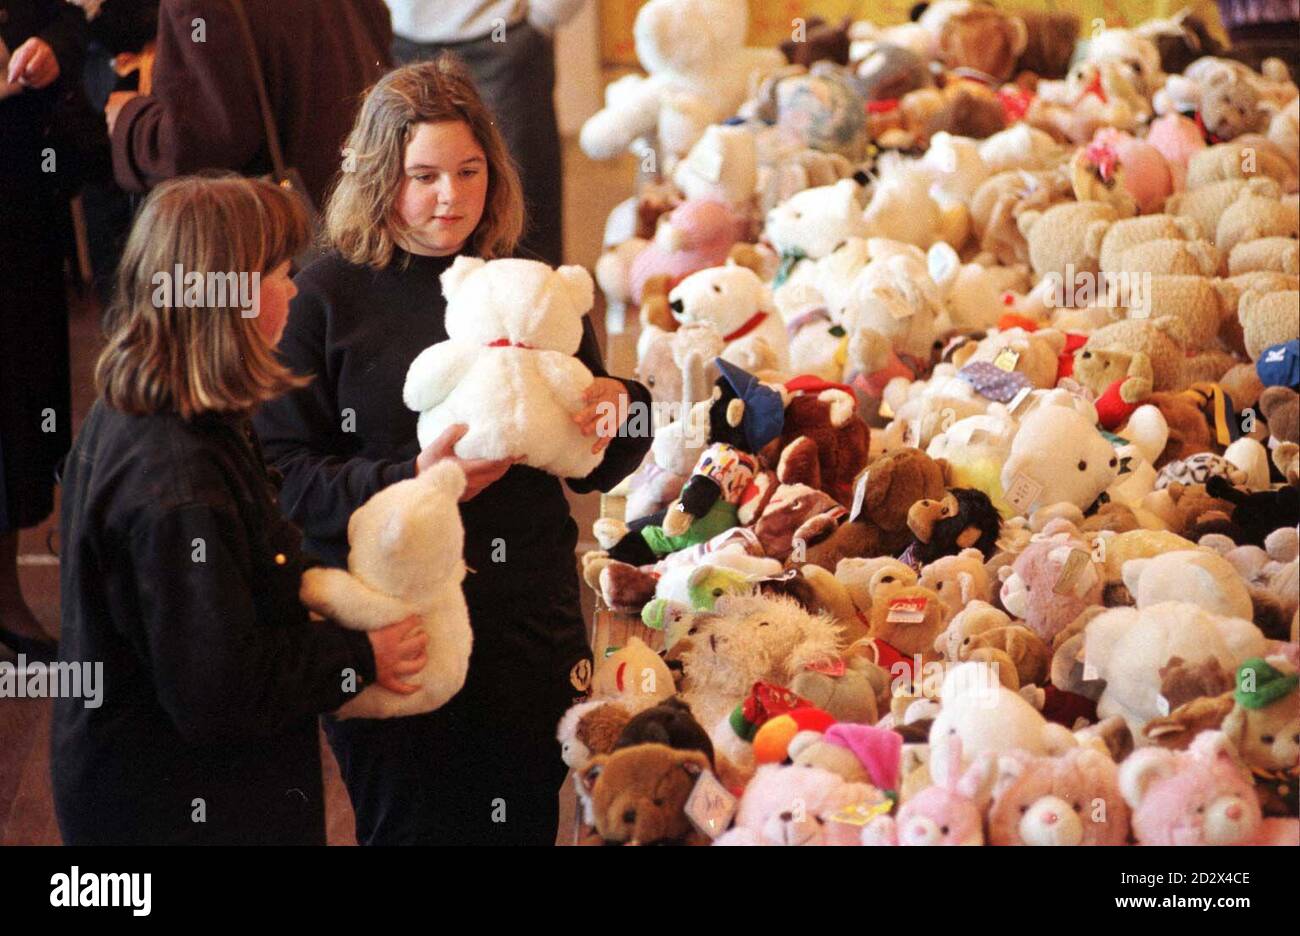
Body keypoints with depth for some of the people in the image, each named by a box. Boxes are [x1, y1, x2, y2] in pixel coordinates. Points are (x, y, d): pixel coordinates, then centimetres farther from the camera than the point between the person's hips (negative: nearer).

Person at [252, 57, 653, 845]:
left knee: (524, 824, 12)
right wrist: (409, 482, -23)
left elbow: (593, 468, 12)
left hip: (532, 628, 3)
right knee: (408, 825, 7)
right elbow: (281, 475, -10)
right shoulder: (326, 299, -6)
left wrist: (618, 410, -10)